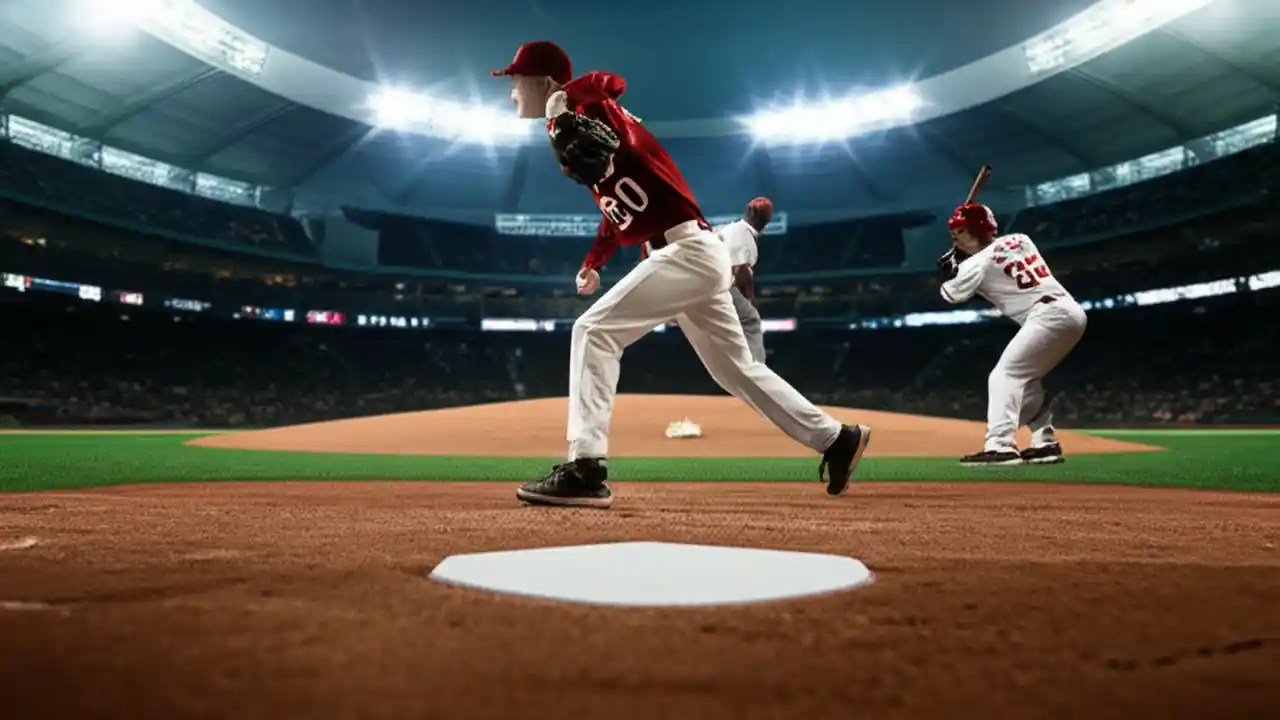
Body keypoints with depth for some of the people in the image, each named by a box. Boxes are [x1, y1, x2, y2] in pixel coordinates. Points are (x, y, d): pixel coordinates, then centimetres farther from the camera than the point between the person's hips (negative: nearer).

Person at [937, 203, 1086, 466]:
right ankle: (1045, 443, 19)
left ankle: (1000, 446, -21)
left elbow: (951, 295, 3)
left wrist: (949, 271, 21)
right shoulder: (1020, 239, 16)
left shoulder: (979, 262, -5)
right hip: (1071, 313, 9)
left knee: (1004, 375, -10)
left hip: (1047, 316, -9)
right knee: (1024, 378, 19)